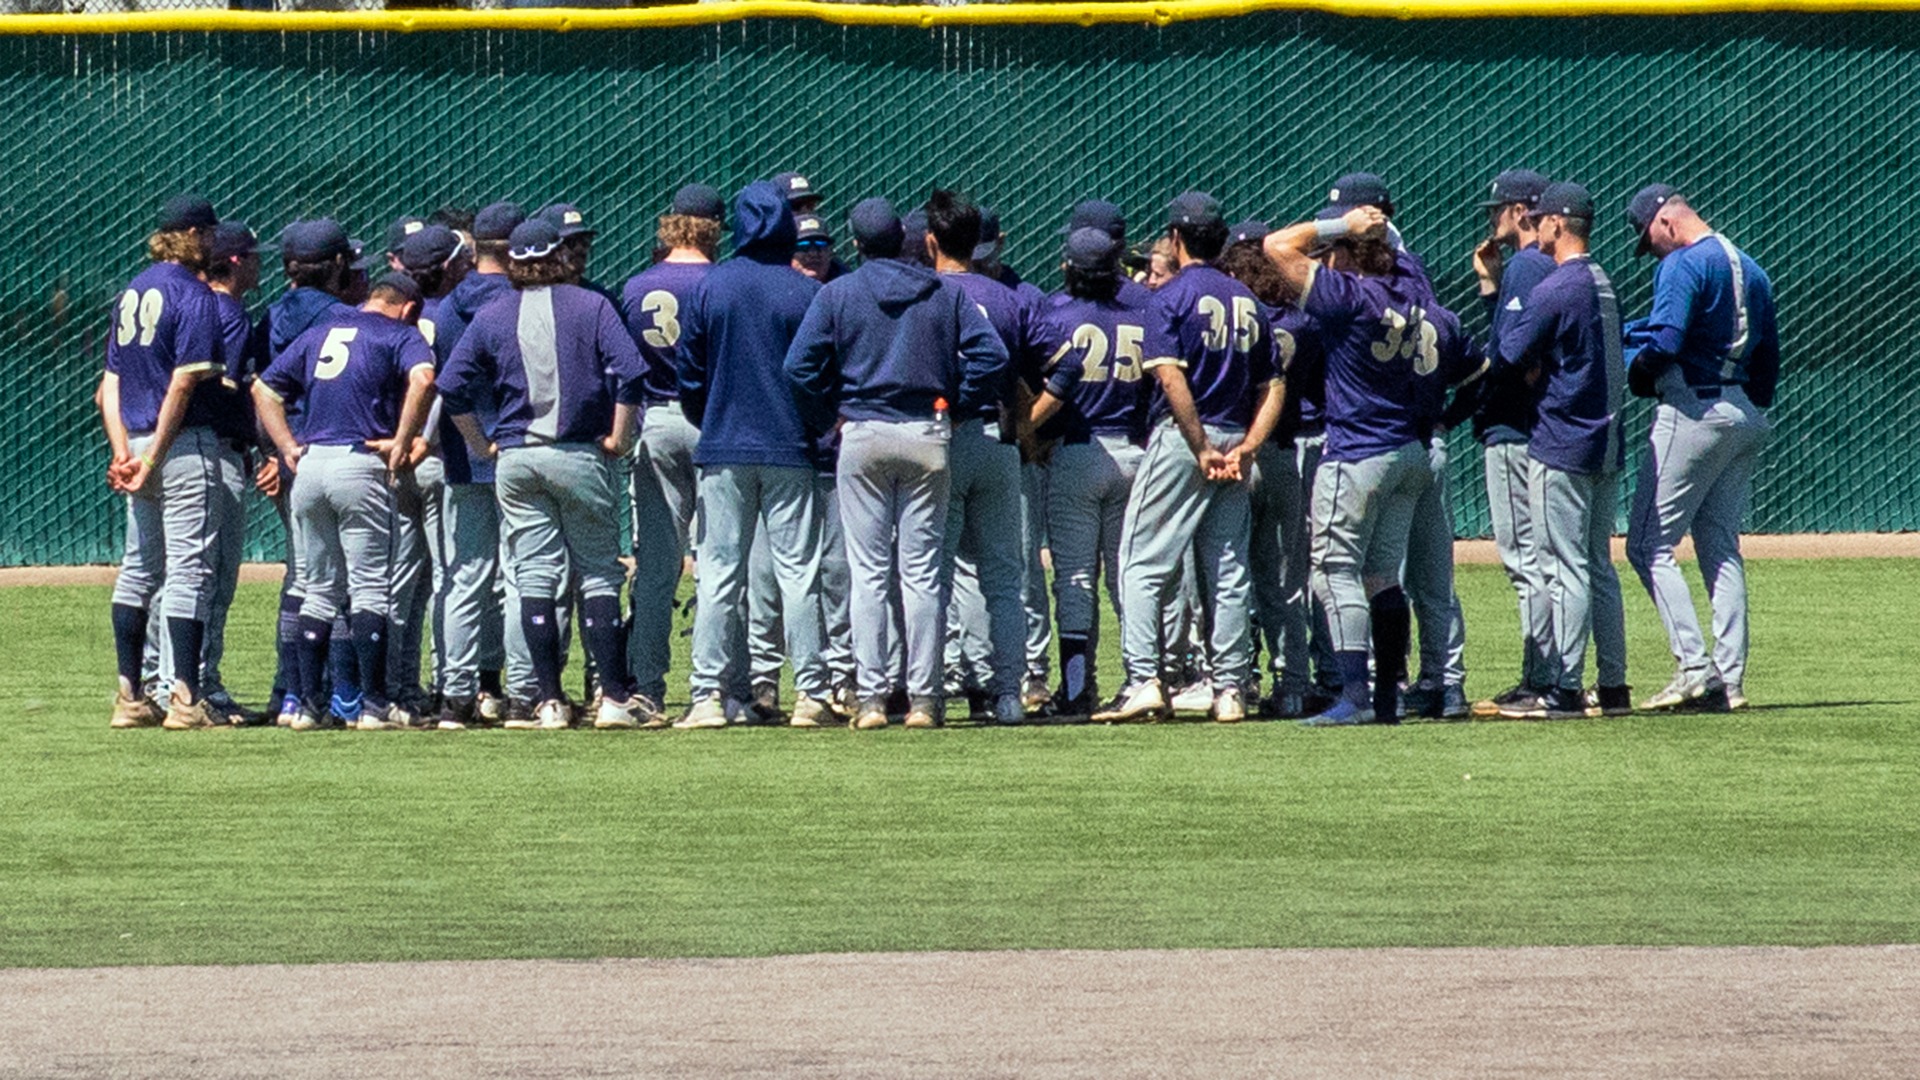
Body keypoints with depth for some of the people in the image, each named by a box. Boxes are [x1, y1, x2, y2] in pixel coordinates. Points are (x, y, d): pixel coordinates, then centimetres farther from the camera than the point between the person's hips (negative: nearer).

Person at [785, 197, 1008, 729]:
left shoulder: (838, 294, 0)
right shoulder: (944, 293, 5)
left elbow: (800, 366, -7)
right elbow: (990, 355, -3)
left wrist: (828, 419, 4)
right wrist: (954, 405, 6)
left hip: (862, 434, -1)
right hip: (927, 434, 1)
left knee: (868, 574, 1)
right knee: (922, 573, 4)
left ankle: (871, 697, -6)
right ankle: (923, 698, 1)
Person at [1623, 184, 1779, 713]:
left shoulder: (1684, 265, -11)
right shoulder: (1751, 270, 17)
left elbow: (1663, 344, -22)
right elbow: (1768, 356, 19)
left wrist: (1633, 368, -3)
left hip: (1693, 412, -9)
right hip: (1745, 415, 9)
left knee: (1649, 544, -5)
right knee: (1721, 547, 11)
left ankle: (1695, 667, -16)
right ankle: (1730, 679, 6)